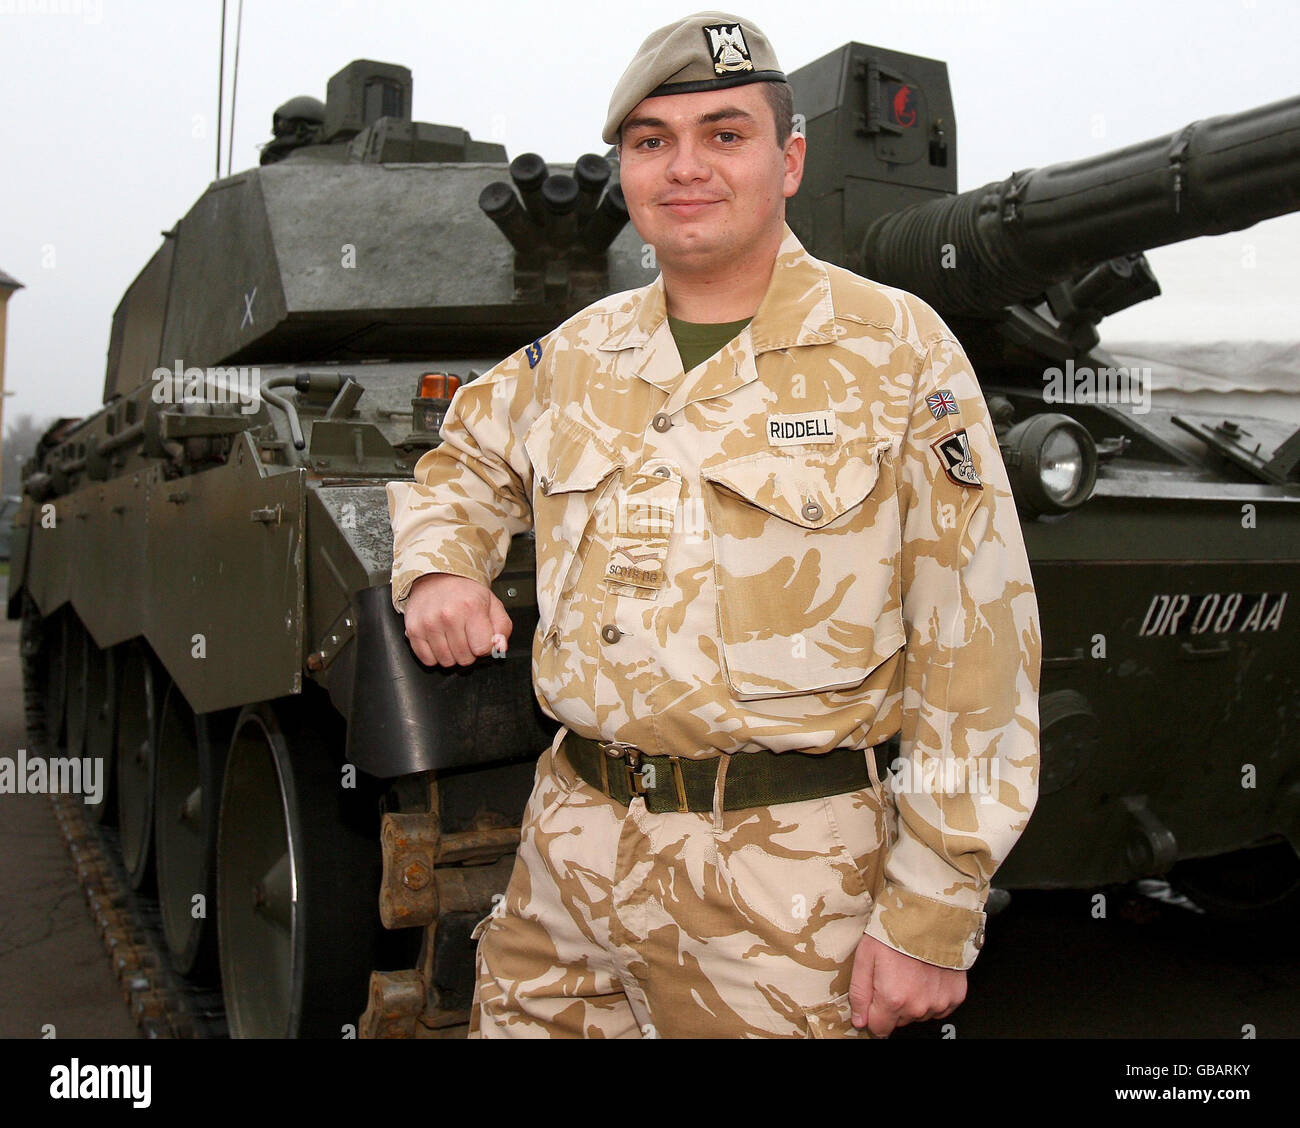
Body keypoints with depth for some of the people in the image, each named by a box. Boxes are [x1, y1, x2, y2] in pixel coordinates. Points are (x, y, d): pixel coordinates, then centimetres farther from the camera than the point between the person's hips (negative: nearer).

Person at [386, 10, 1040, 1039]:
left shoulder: (896, 351, -6)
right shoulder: (574, 356, 6)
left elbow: (976, 652, -9)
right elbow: (464, 460, 26)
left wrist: (929, 917, -12)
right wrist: (438, 566, 3)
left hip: (784, 882, -4)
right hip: (567, 855, 5)